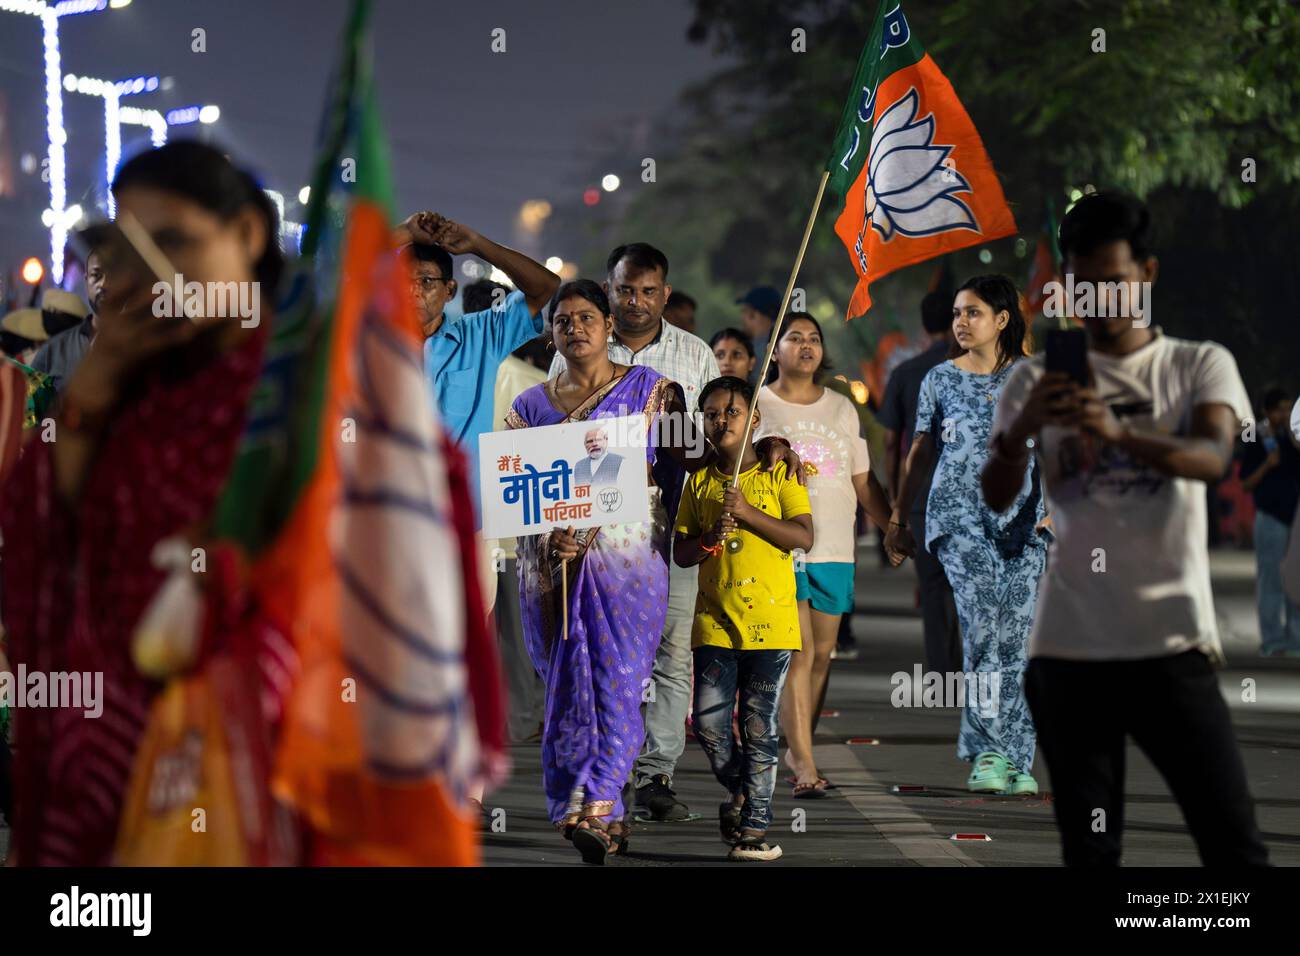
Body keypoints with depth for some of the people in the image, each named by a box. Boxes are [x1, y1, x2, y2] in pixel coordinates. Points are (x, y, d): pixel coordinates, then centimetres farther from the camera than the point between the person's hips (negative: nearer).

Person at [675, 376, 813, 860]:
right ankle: (738, 789, 25)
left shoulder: (778, 474, 1)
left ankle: (755, 827, 3)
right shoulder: (698, 482, 11)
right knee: (708, 721, -3)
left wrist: (747, 513, -16)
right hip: (714, 620, 3)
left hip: (769, 619, -3)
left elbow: (804, 536, -8)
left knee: (759, 726, -2)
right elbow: (680, 552, 12)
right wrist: (709, 540, -9)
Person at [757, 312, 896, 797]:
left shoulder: (842, 408, 15)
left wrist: (896, 530, 15)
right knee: (797, 652, -13)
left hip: (834, 547, 4)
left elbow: (863, 480, 19)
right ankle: (803, 762, -15)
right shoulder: (756, 406, 4)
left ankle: (797, 748, 17)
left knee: (822, 654, 5)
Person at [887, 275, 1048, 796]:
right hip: (959, 514, -1)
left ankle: (1015, 760, 2)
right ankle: (988, 750, -17)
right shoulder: (940, 379, 10)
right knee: (982, 619, -18)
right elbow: (919, 453, 17)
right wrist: (898, 518, 18)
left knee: (1017, 632, -3)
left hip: (1020, 516, 1)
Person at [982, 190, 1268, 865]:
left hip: (1171, 642, -1)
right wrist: (1021, 429, -22)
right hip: (1070, 649, 2)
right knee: (1089, 850, 5)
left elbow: (1213, 457, -13)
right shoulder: (1038, 382, 10)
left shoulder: (1200, 367, 7)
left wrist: (1119, 432, -31)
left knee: (1233, 841, -5)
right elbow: (996, 498, -1)